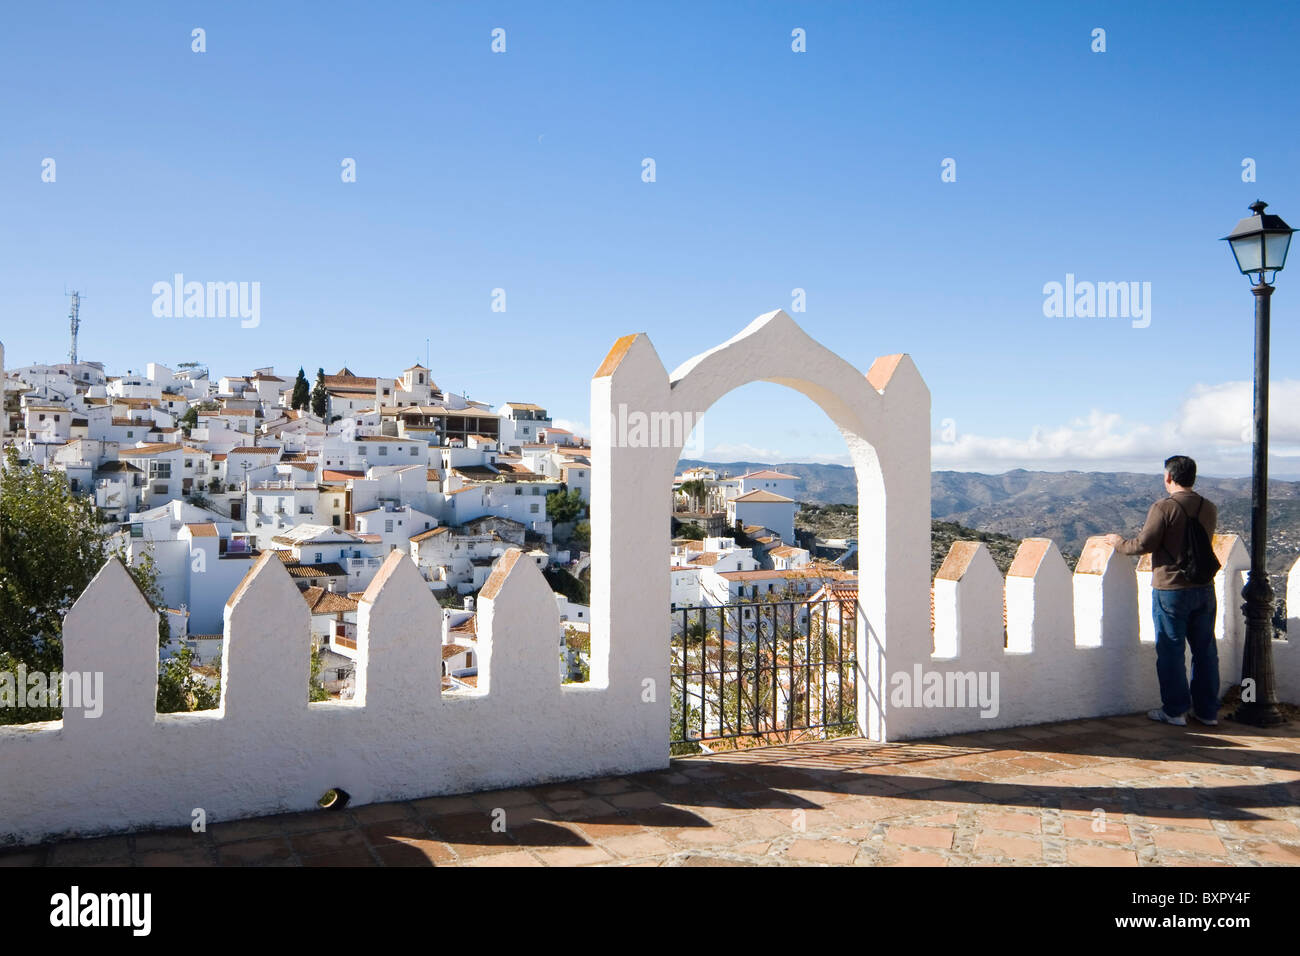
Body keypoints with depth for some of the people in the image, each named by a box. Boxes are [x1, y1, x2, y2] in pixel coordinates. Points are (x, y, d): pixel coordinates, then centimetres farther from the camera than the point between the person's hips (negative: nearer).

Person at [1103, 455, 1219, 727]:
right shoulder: (1209, 509, 5)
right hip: (1204, 587, 6)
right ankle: (1207, 710, 20)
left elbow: (1144, 544, -16)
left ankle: (1175, 710, 10)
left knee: (1170, 650, 4)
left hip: (1170, 588, -6)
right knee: (1205, 650, 12)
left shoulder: (1163, 508, -14)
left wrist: (1119, 543, 4)